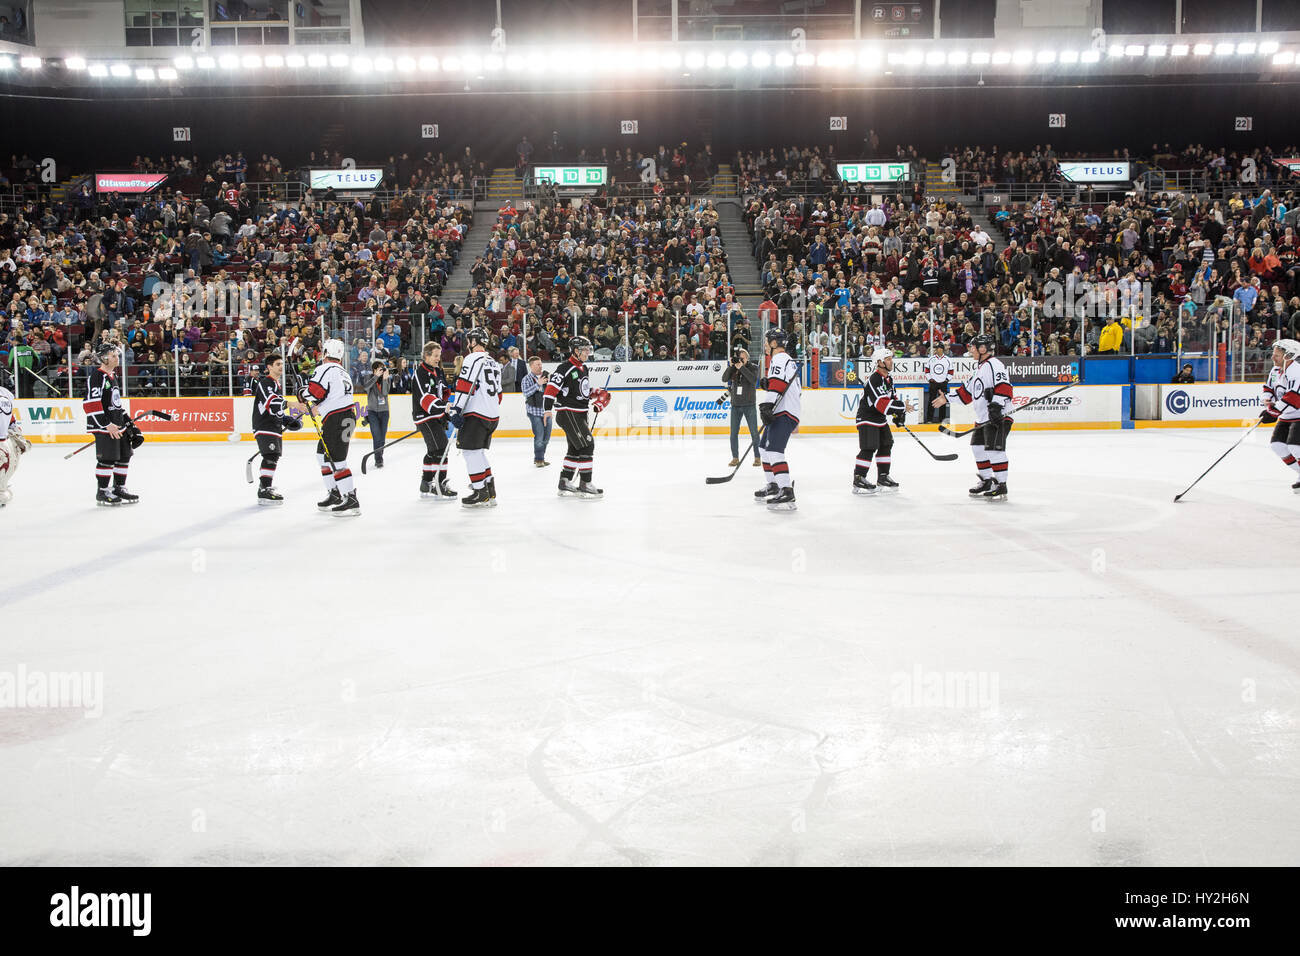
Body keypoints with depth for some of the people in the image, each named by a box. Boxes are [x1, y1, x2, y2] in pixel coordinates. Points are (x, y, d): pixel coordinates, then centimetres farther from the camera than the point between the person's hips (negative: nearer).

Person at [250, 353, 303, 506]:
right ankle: (264, 492, -21)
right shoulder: (265, 382, -11)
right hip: (264, 427, -10)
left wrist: (288, 420, 17)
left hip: (274, 427, 10)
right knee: (270, 456, -18)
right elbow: (272, 403, -29)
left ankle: (264, 486, 29)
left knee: (273, 457, 17)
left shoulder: (277, 384, 22)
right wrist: (293, 404, -34)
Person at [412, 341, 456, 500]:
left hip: (437, 417, 10)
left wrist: (447, 405, 11)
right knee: (440, 449, -15)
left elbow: (442, 392, 25)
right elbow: (425, 398, -25)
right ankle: (439, 486, -14)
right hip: (424, 416, -10)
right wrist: (443, 407, -33)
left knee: (433, 451, 14)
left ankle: (426, 486, 22)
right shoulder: (420, 373, -15)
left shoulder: (437, 371, 14)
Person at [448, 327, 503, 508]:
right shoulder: (494, 363, 20)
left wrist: (456, 410, -19)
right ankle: (489, 490, 17)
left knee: (471, 450, -5)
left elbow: (464, 385, -18)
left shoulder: (473, 358, -8)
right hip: (493, 415, 9)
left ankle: (481, 494, -8)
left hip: (476, 414, -9)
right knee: (478, 450, 18)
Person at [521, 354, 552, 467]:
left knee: (546, 436, 9)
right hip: (534, 411, -5)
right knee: (539, 435, -10)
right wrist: (538, 384, -26)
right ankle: (538, 459, 0)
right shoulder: (527, 379, -5)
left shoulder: (547, 375, 10)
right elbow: (526, 393, -18)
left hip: (546, 410, 5)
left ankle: (541, 458, 22)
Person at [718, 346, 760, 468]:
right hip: (736, 405, 3)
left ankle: (757, 457, 7)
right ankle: (735, 458, 10)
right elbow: (724, 379, -9)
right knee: (734, 432, 2)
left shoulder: (753, 367, -3)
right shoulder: (733, 368, 5)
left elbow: (754, 380, -20)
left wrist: (742, 368, -23)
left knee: (754, 432, 0)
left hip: (749, 405, -3)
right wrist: (731, 366, -19)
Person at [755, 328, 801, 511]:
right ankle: (774, 486, 30)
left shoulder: (779, 359, -7)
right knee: (764, 448, 20)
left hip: (783, 413, -11)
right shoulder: (788, 360, 27)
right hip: (782, 412, 11)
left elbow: (777, 384, -23)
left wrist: (767, 405, -30)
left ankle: (787, 493, -30)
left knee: (773, 450, -21)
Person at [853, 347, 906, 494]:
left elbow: (893, 396, 20)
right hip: (867, 418, -10)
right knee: (868, 448, -14)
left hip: (880, 418, 10)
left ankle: (883, 477, 24)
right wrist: (902, 407, -24)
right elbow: (882, 403, -30)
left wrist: (898, 415, 9)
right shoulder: (874, 379, -24)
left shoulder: (888, 377, 9)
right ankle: (858, 480, -12)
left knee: (886, 445, 13)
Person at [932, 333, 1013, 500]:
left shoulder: (994, 364, -12)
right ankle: (986, 482, 26)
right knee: (978, 447, 14)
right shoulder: (979, 367, 20)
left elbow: (1004, 387, -25)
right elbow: (967, 391, 28)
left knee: (993, 449, -15)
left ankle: (1001, 485, -11)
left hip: (998, 417, -11)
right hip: (983, 417, 11)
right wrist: (947, 398, 28)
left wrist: (997, 405, -34)